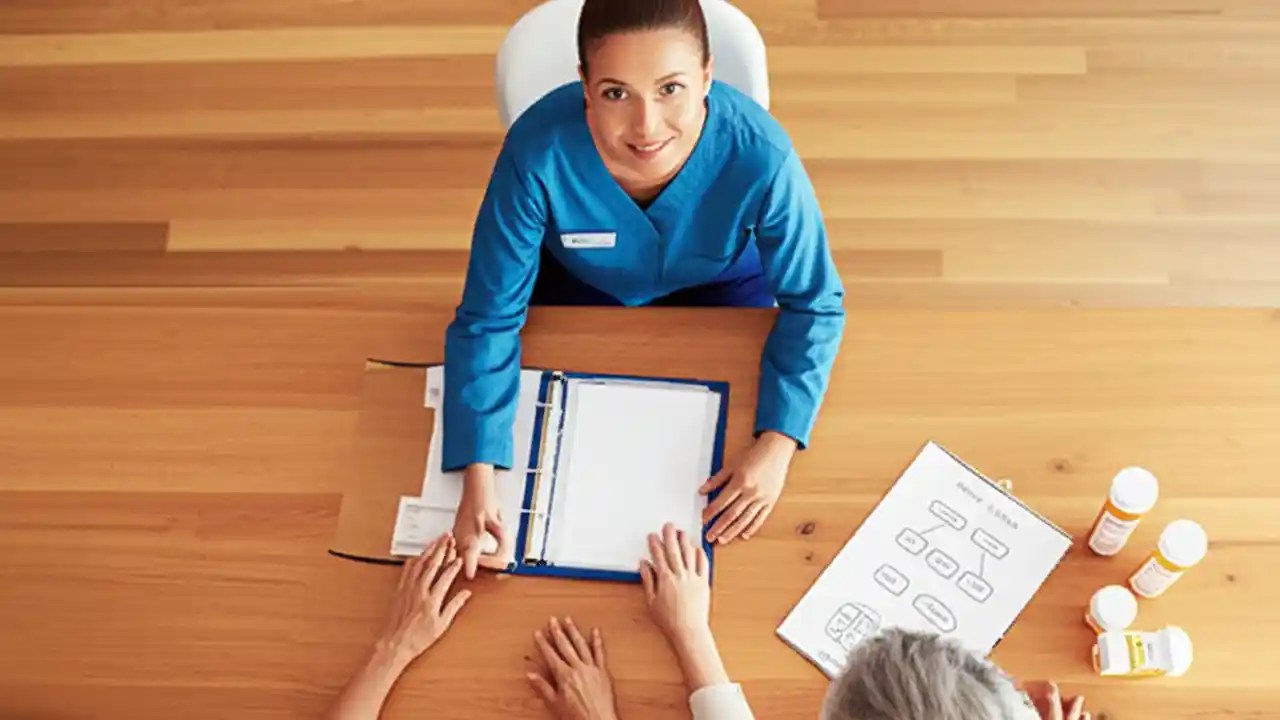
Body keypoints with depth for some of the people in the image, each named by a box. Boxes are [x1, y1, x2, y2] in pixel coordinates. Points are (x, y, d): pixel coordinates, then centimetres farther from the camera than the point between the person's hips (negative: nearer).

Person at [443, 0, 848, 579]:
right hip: (578, 284, 0)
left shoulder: (761, 157, -38)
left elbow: (814, 305, -22)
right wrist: (479, 484, -37)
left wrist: (777, 445, -34)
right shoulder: (538, 150, -39)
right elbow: (489, 319, -28)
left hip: (721, 286, 0)